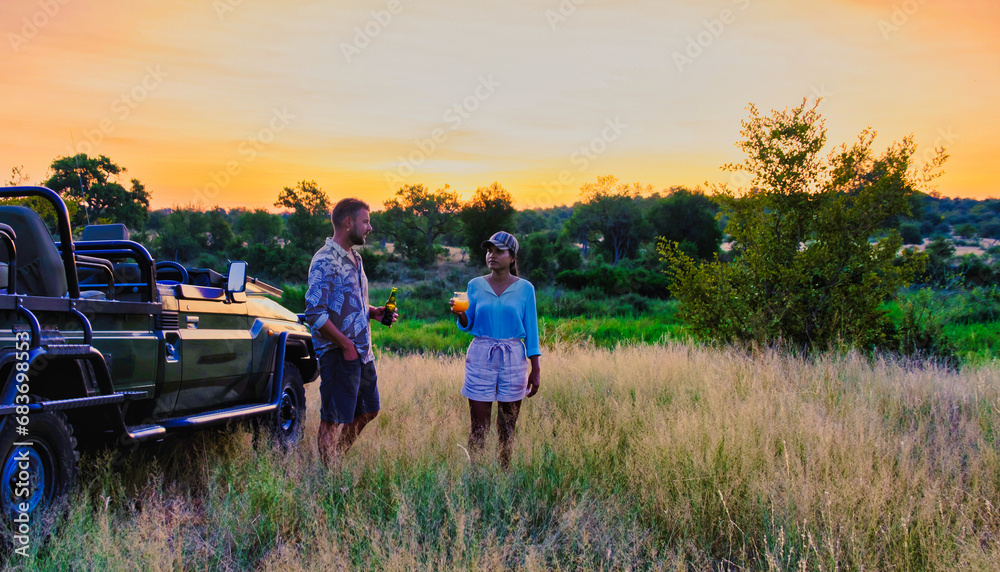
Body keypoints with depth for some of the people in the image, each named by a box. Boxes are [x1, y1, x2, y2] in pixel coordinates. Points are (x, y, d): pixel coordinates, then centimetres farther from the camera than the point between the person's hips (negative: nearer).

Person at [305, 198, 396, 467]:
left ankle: (338, 461, 34)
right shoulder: (325, 260, -15)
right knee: (333, 419, 1)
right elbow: (315, 312, -21)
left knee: (368, 410, 19)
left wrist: (375, 312, 5)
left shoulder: (355, 258, 15)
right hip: (339, 354, -9)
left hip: (363, 352, 10)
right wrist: (346, 344, -18)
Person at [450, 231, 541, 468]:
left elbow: (531, 330, 4)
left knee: (507, 428, 5)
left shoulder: (525, 288, 2)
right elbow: (467, 325, 10)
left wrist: (535, 370, 1)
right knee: (479, 426, -1)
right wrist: (460, 314, -12)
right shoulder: (475, 285, 6)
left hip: (513, 359, -1)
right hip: (480, 357, 1)